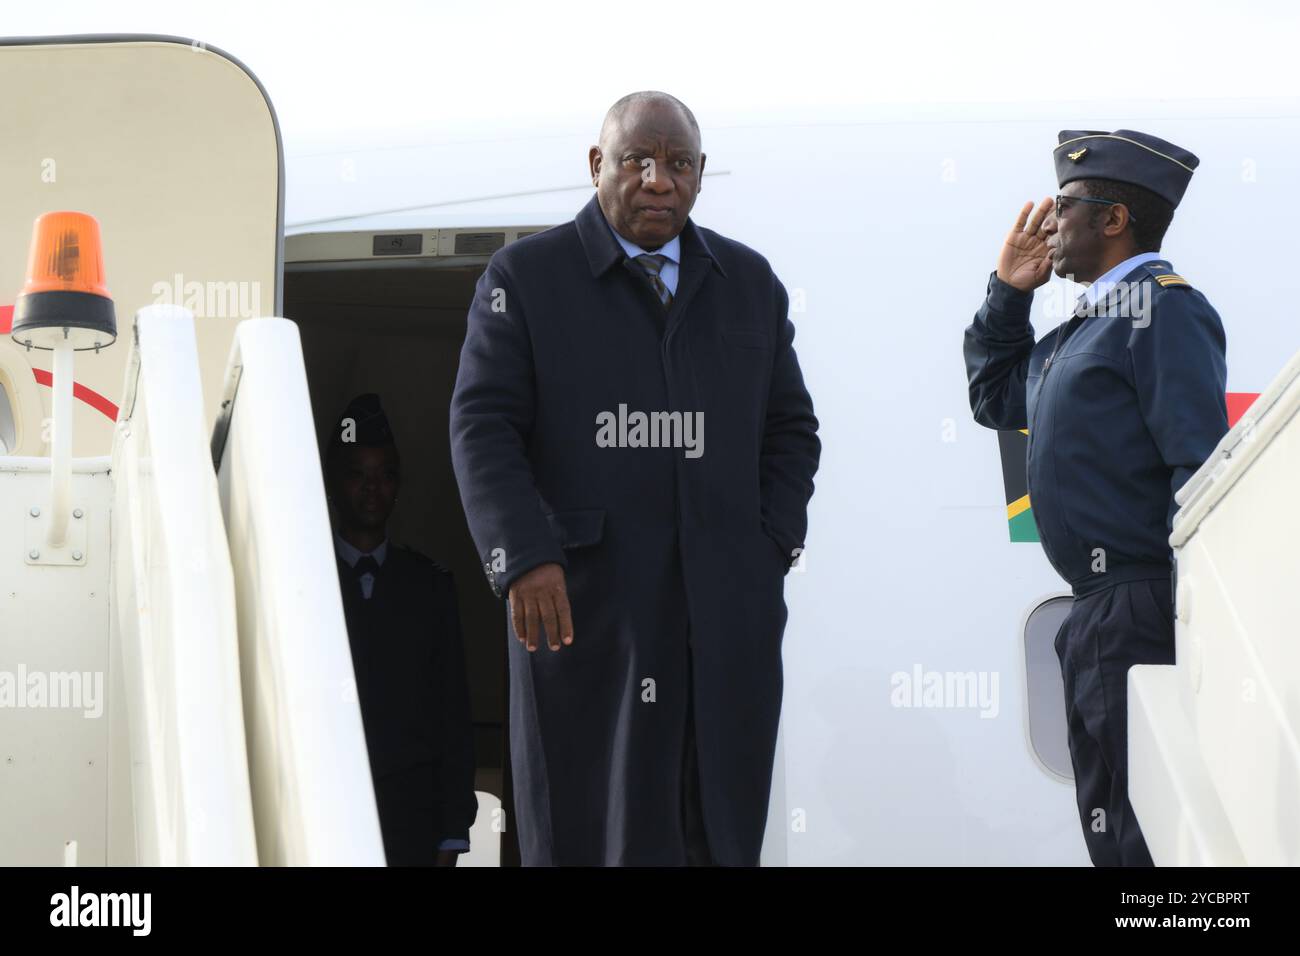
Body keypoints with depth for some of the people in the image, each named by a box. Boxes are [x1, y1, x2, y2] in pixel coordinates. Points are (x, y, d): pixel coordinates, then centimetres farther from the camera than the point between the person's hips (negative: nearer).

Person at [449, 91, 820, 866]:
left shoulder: (750, 282, 14)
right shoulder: (524, 277, 3)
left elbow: (790, 428, 17)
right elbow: (484, 429, -4)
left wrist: (772, 549, 3)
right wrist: (526, 559, -16)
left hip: (726, 608, 3)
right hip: (582, 600, -3)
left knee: (721, 831, 1)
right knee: (587, 830, -2)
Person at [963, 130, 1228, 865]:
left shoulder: (1164, 308, -10)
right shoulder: (1091, 323, 19)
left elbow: (1200, 468, -19)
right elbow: (994, 397, 34)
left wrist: (1187, 627, -24)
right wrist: (1009, 291, 22)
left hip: (1140, 612, -10)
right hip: (1098, 614, 10)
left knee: (1143, 837, -11)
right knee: (1110, 830, 14)